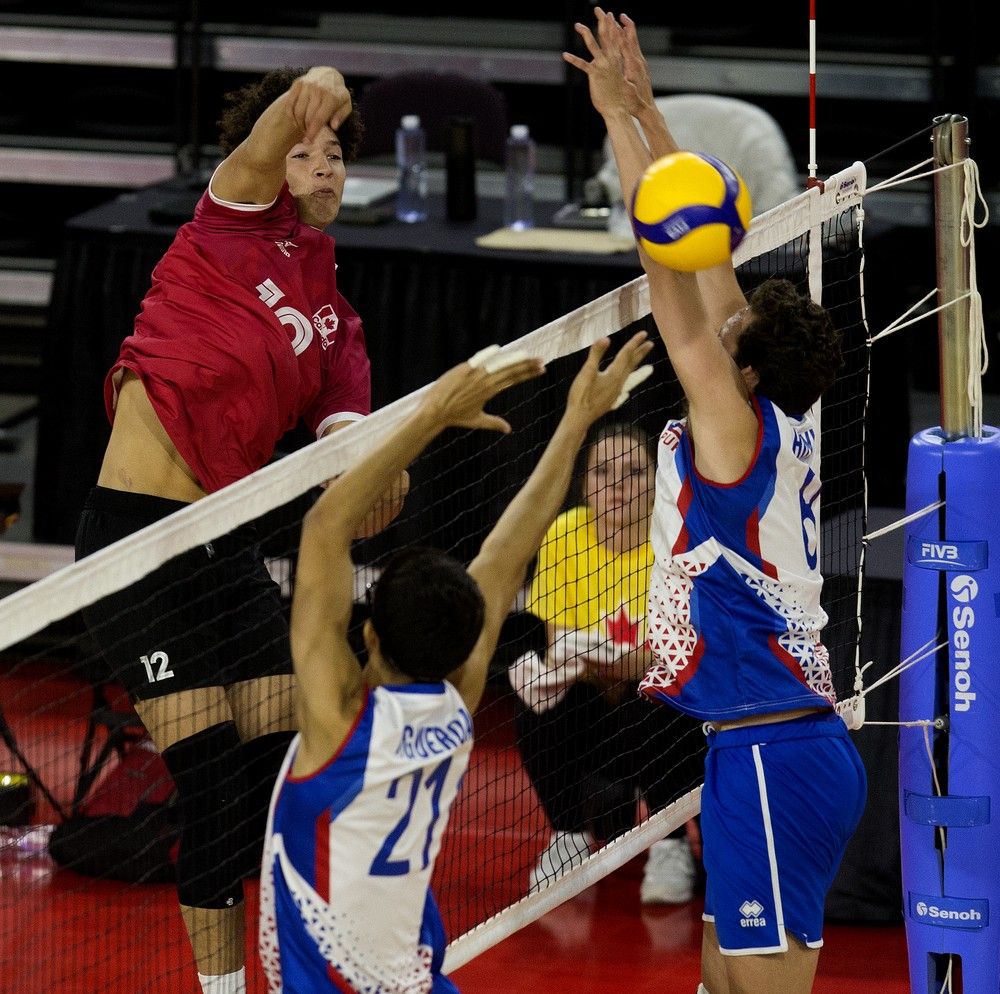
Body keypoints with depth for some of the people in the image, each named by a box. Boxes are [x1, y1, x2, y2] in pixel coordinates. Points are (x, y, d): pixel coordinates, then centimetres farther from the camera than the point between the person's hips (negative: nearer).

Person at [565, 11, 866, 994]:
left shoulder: (740, 430, -11)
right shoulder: (789, 426, 9)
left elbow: (678, 281, -14)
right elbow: (704, 258, 14)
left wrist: (618, 114, -10)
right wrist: (645, 110, 17)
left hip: (773, 756, -9)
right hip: (784, 749, 9)